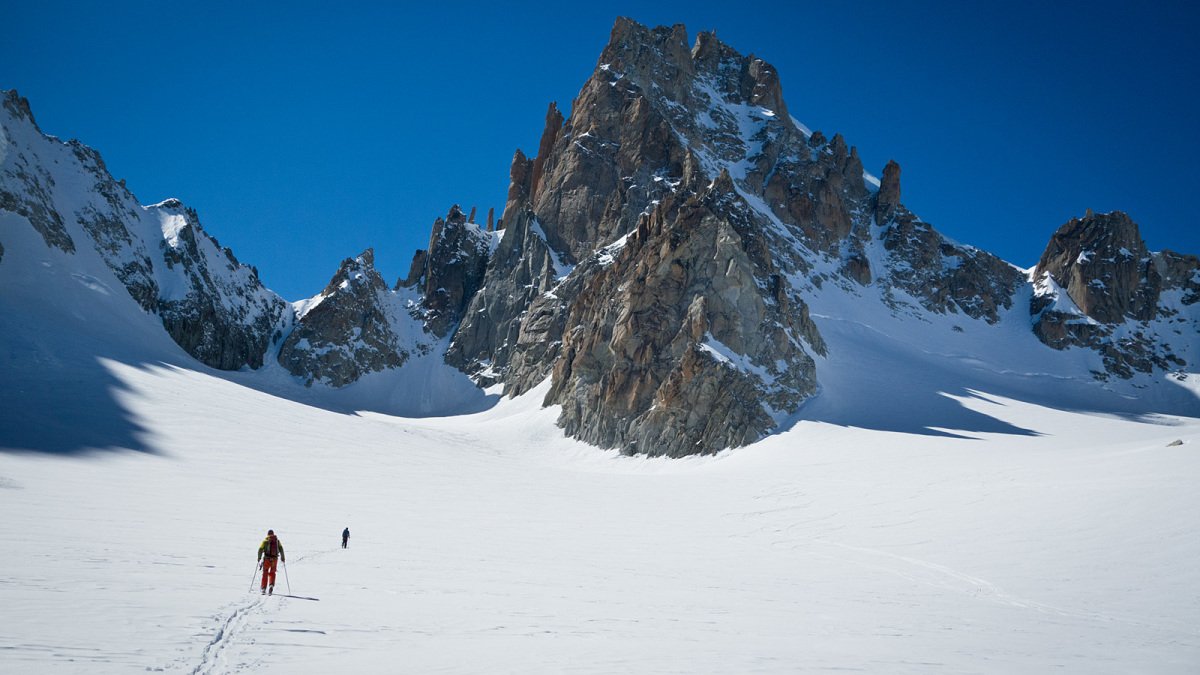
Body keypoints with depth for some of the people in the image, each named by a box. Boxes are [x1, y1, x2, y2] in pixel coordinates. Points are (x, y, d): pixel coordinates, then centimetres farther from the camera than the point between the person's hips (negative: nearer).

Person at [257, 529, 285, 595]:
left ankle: (264, 588, 5)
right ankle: (271, 585, -9)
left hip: (267, 559, -2)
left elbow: (260, 549, -7)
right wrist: (282, 557, 8)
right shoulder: (277, 540, 6)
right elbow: (281, 549, 2)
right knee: (272, 573, 14)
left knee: (265, 573, 10)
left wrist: (259, 557, 1)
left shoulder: (265, 541, 0)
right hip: (274, 559, 2)